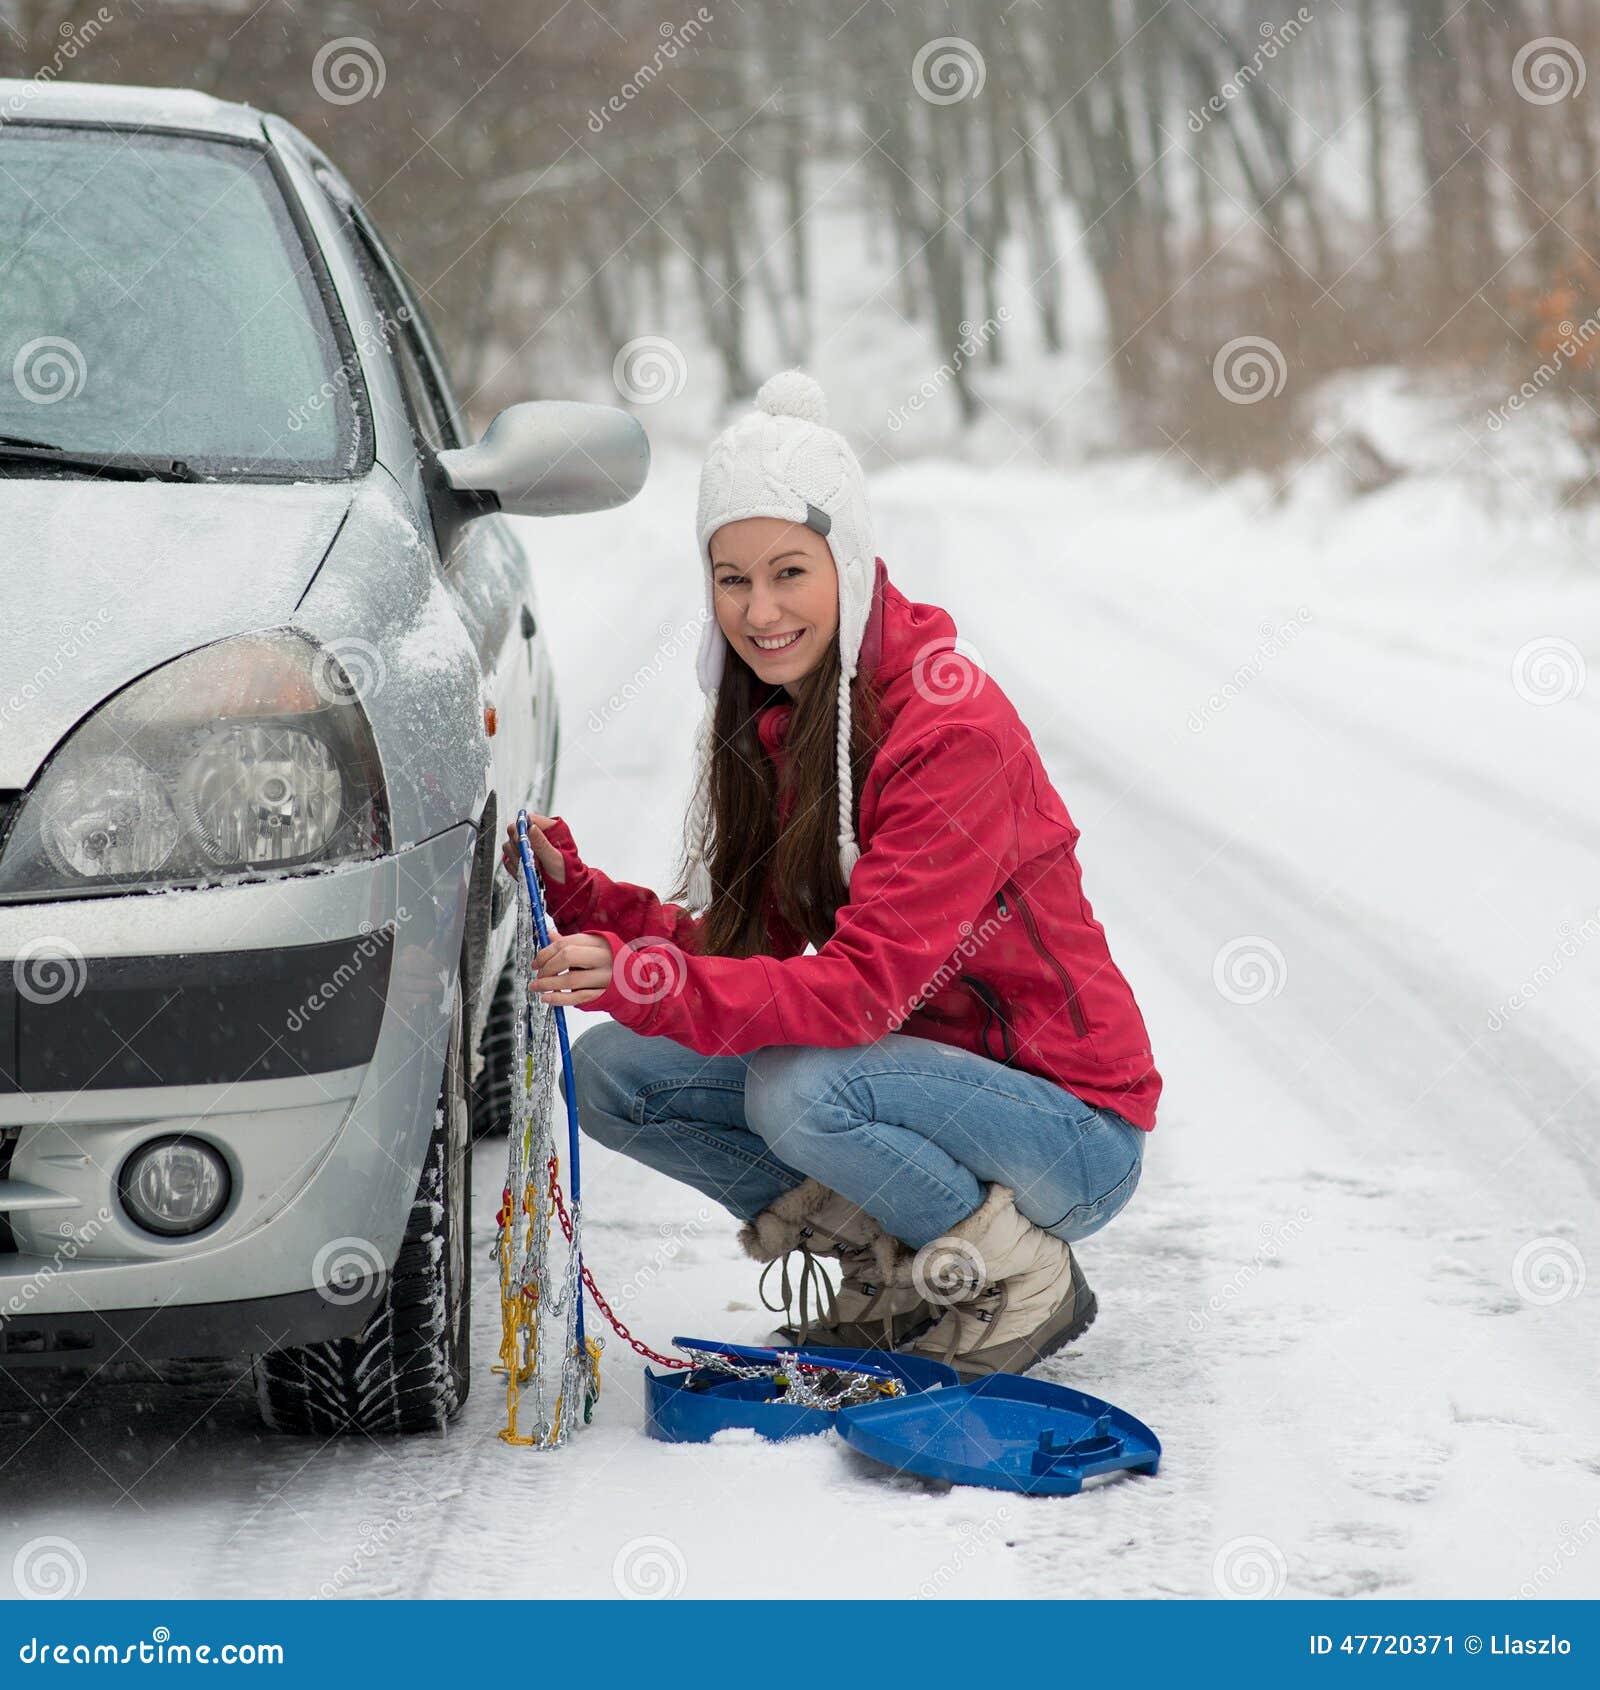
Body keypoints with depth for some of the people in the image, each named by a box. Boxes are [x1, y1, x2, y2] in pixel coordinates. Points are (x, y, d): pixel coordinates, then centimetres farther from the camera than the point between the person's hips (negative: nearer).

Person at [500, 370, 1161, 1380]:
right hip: (921, 1077, 8)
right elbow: (737, 947, 3)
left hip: (1075, 1133, -8)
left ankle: (1019, 1282, -7)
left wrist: (645, 983, -41)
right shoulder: (766, 725, 5)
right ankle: (900, 1272, 4)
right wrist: (574, 891, -12)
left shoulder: (954, 728, -21)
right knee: (612, 1073, -6)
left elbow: (866, 984, -30)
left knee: (802, 1088, -34)